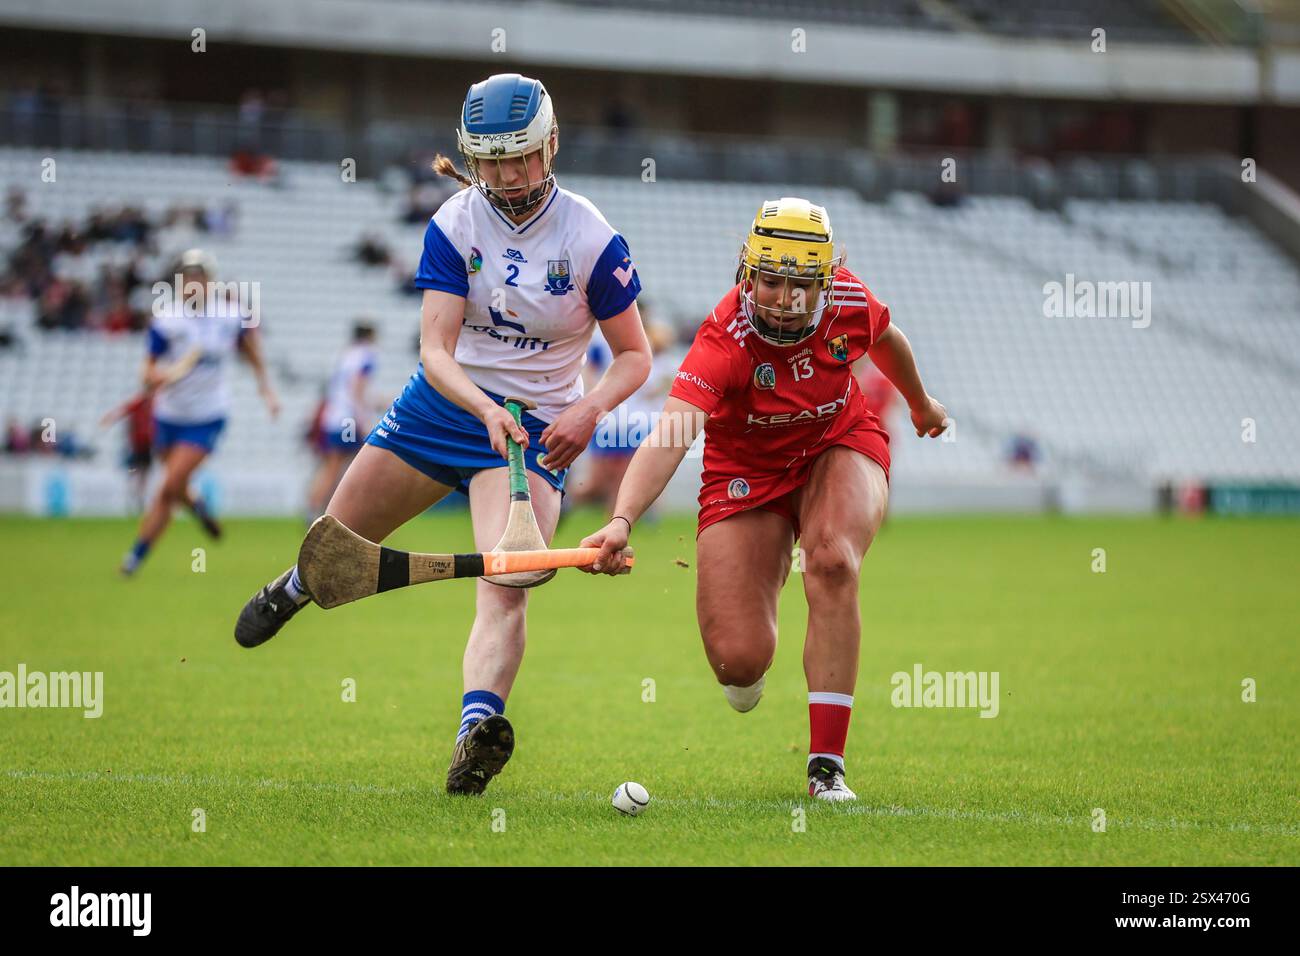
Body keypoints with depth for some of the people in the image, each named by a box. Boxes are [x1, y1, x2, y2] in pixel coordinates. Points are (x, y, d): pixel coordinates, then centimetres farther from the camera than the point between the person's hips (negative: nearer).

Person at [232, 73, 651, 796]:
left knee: (507, 587, -26)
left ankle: (479, 729, -44)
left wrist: (588, 410, -23)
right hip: (444, 403, 3)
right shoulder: (454, 226, -8)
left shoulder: (593, 238, -12)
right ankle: (298, 587, 53)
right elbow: (436, 351, -15)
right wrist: (487, 409, -34)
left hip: (536, 428, -3)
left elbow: (635, 355, -3)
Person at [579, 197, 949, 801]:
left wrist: (920, 404, 26)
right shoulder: (725, 341, -33)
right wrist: (622, 520, -64)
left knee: (832, 563, -31)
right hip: (747, 472, -2)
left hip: (839, 446, 2)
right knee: (739, 660, -13)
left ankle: (827, 764, -22)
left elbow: (886, 340, 6)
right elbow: (667, 439, -47)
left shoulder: (850, 302, -20)